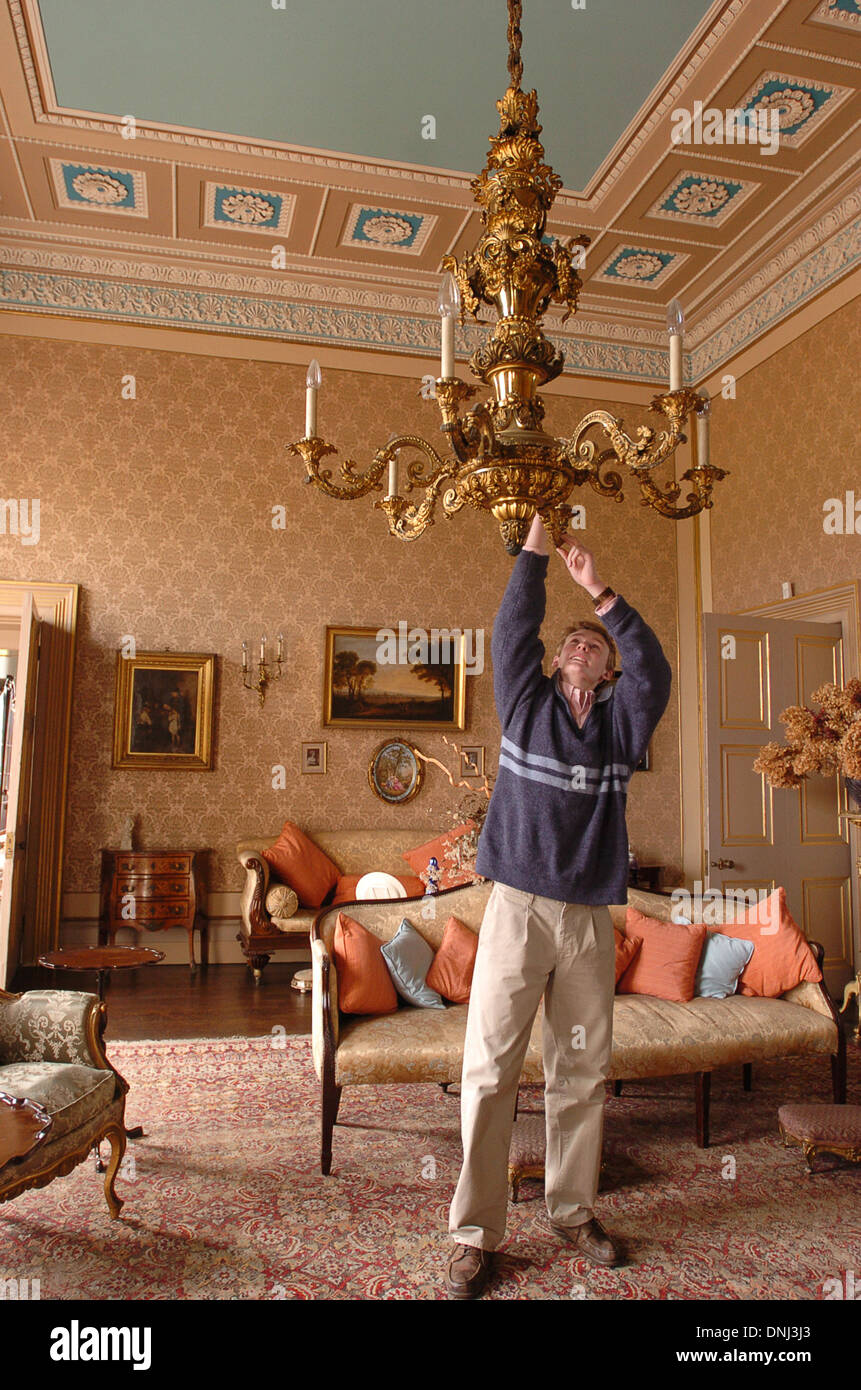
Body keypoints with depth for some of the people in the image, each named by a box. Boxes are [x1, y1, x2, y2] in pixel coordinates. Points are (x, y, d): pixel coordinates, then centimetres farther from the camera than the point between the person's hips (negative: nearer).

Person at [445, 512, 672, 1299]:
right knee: (490, 1072, -1)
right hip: (518, 908, -2)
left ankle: (574, 1211, 29)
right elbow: (513, 629, 0)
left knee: (582, 1074, 12)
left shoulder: (622, 722, 9)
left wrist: (599, 591, -12)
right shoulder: (526, 703, 8)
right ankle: (476, 1234, 10)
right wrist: (536, 546, -1)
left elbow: (654, 669, -7)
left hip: (589, 918, 2)